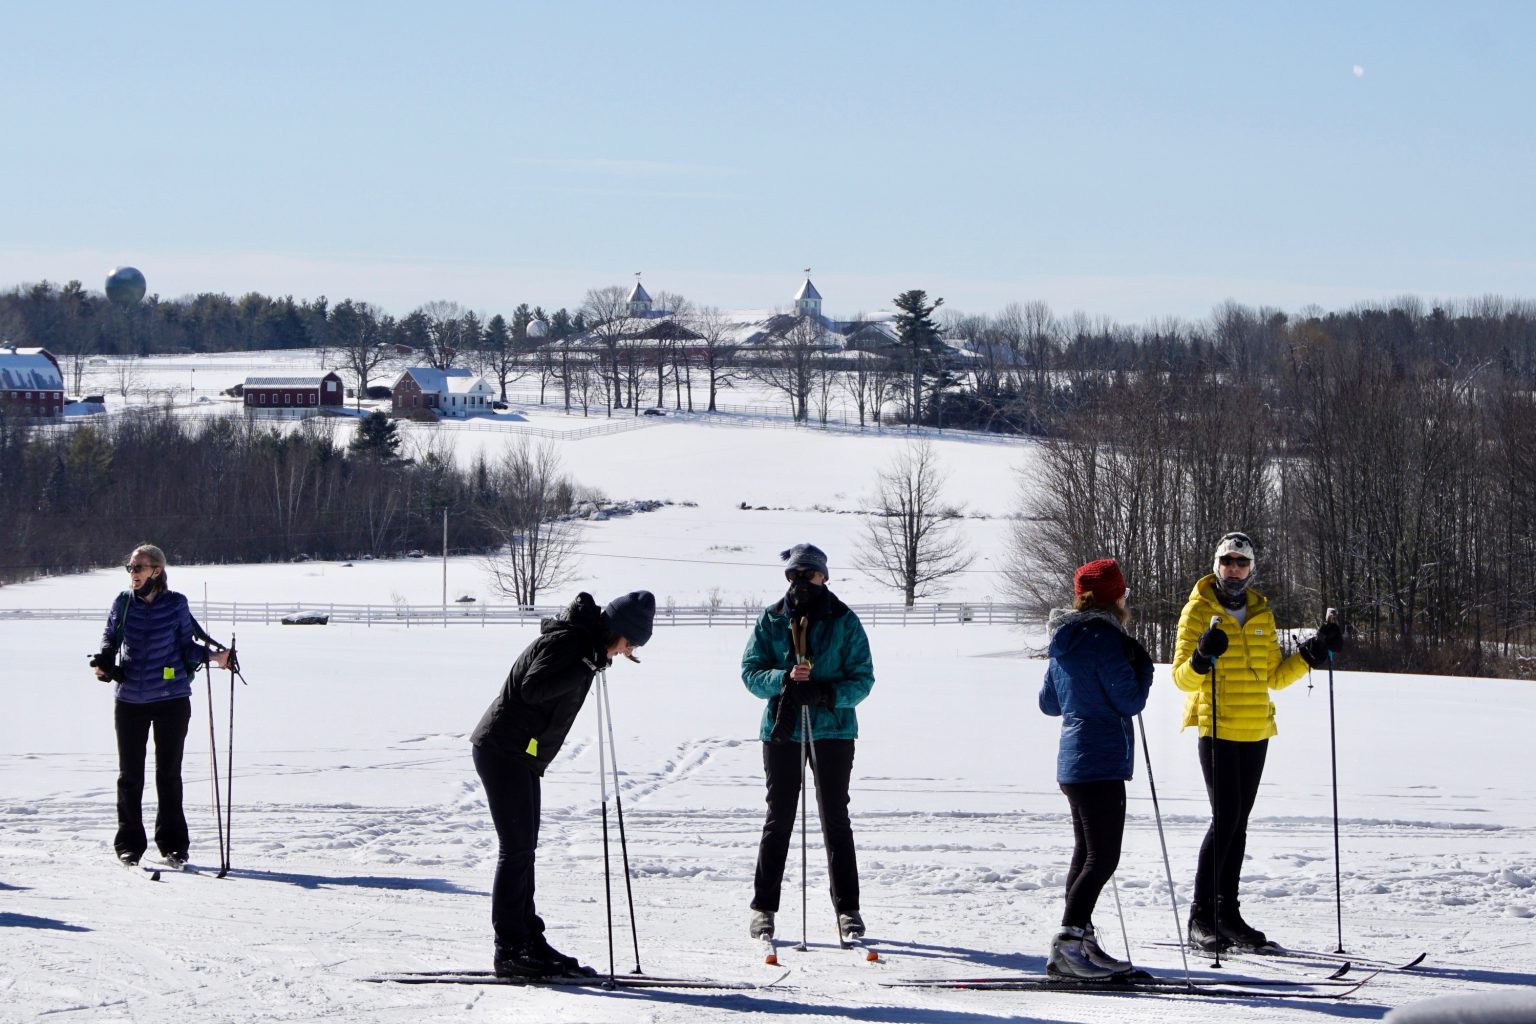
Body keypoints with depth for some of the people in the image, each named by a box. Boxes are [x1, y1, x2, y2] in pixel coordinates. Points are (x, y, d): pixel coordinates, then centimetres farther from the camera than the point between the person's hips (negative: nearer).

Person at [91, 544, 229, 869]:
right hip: (129, 700, 1)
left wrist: (211, 656, -12)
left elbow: (187, 646, 5)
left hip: (171, 699, -1)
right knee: (130, 773, 5)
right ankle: (129, 844, 14)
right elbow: (110, 639, 12)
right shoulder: (123, 603, 2)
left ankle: (172, 843, 14)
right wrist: (104, 663, -8)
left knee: (169, 772, 4)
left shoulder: (176, 604, -2)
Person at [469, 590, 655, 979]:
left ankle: (529, 941, 17)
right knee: (517, 848, -9)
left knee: (523, 848, 12)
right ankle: (509, 951, -8)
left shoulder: (581, 641, 12)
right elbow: (533, 689, -29)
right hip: (503, 752, -10)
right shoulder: (565, 641, -18)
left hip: (522, 756, 10)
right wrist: (590, 666, -28)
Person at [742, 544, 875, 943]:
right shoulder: (771, 620, 5)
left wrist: (825, 693, -20)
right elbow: (751, 671, 2)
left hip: (833, 730, -1)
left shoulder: (844, 621, 0)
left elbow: (862, 678, -2)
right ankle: (763, 908, 10)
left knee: (836, 820, 1)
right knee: (778, 820, 4)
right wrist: (784, 678, -18)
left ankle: (848, 909, 8)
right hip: (782, 730, 1)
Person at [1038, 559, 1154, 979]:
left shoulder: (1064, 640, 14)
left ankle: (1078, 941, 15)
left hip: (1073, 760, 10)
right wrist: (1143, 668, 2)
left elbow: (1048, 703, 20)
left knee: (1087, 854, 14)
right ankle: (1069, 944, -17)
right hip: (1101, 762, -10)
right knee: (1102, 858, -10)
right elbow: (1130, 701, -15)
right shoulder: (1104, 637, -14)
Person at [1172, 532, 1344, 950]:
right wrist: (1203, 657, -28)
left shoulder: (1261, 613, 13)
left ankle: (1227, 912, 14)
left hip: (1256, 732, 6)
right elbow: (1182, 678, -8)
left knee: (1238, 822, 9)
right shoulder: (1198, 610, -3)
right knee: (1225, 820, -12)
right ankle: (1201, 916, -8)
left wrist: (1313, 653, 5)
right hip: (1216, 729, -6)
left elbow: (1274, 677, 16)